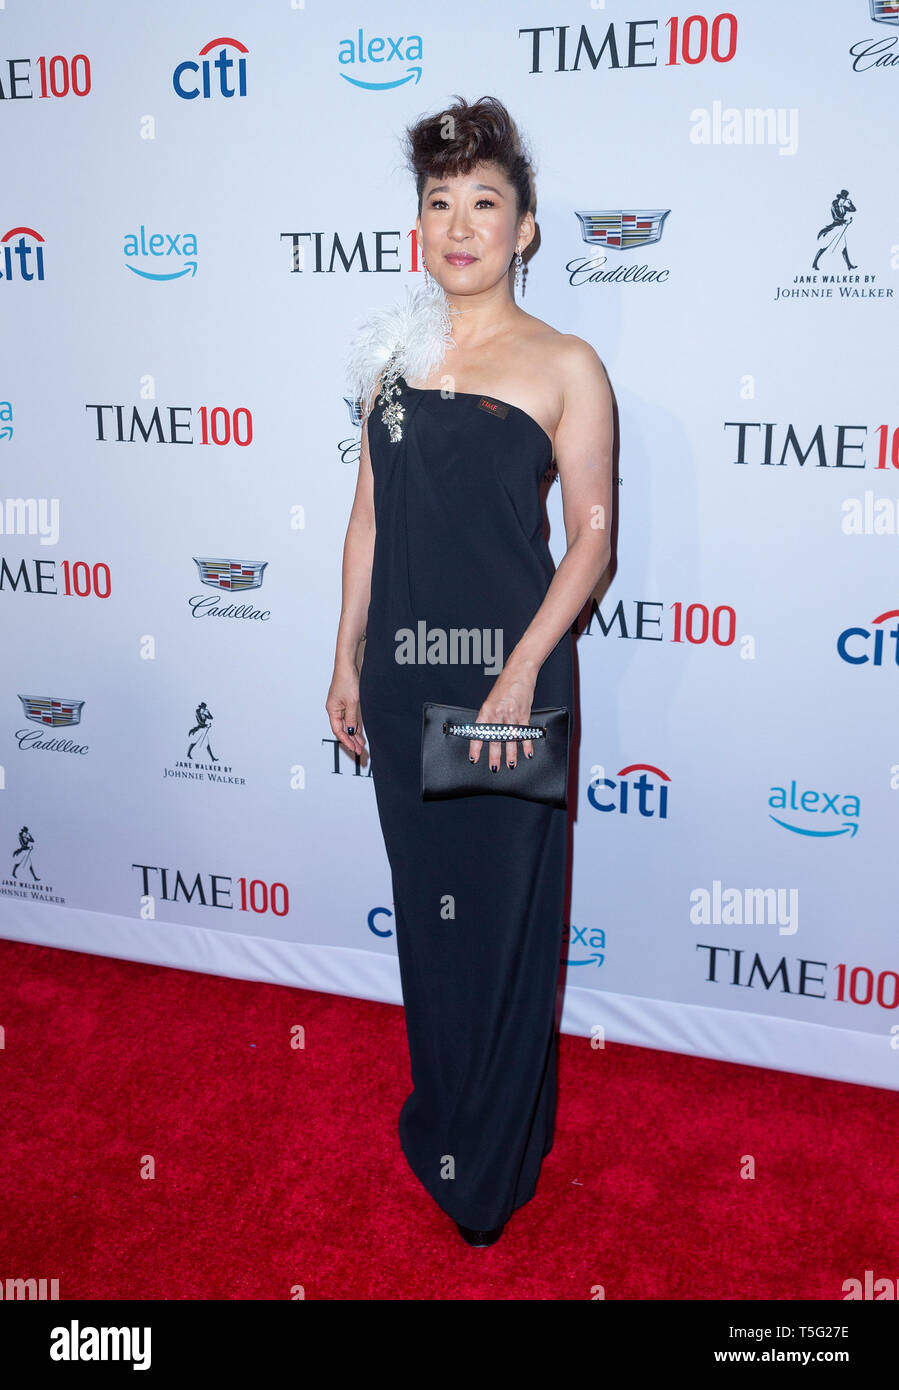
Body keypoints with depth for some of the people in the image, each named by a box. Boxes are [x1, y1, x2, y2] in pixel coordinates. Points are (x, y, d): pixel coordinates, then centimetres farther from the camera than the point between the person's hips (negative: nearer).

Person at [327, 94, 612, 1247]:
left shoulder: (564, 365, -4)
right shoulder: (394, 352, 9)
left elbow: (591, 534, -7)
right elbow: (369, 515, 12)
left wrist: (522, 671, -17)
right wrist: (347, 659, 10)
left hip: (508, 671, -4)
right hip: (401, 671, 5)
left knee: (504, 915, 6)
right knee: (424, 902, 15)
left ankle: (495, 1158, 28)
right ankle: (437, 1116, 37)